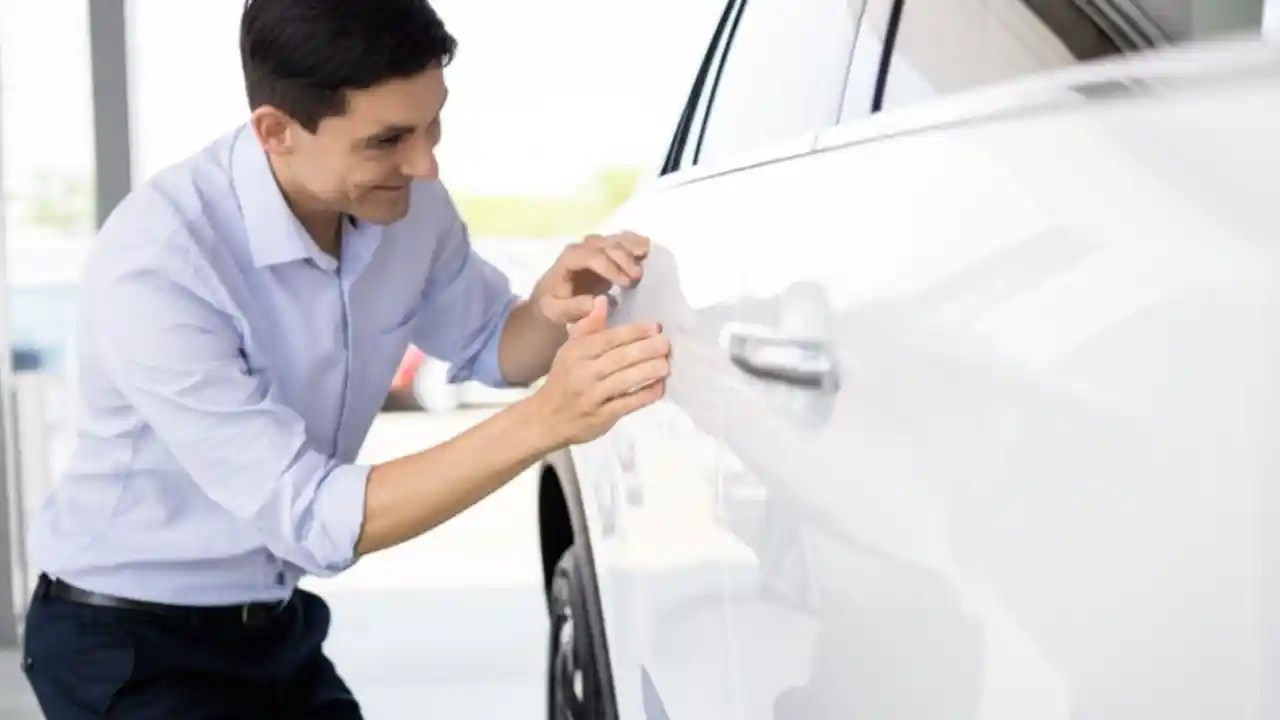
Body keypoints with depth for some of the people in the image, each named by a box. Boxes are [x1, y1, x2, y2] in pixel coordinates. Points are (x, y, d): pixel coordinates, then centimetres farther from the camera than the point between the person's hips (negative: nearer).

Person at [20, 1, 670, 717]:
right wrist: (544, 421, -37)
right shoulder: (156, 266, -29)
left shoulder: (407, 203, -10)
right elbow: (310, 519, -30)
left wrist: (550, 313, -17)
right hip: (130, 645, -6)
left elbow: (488, 345, 7)